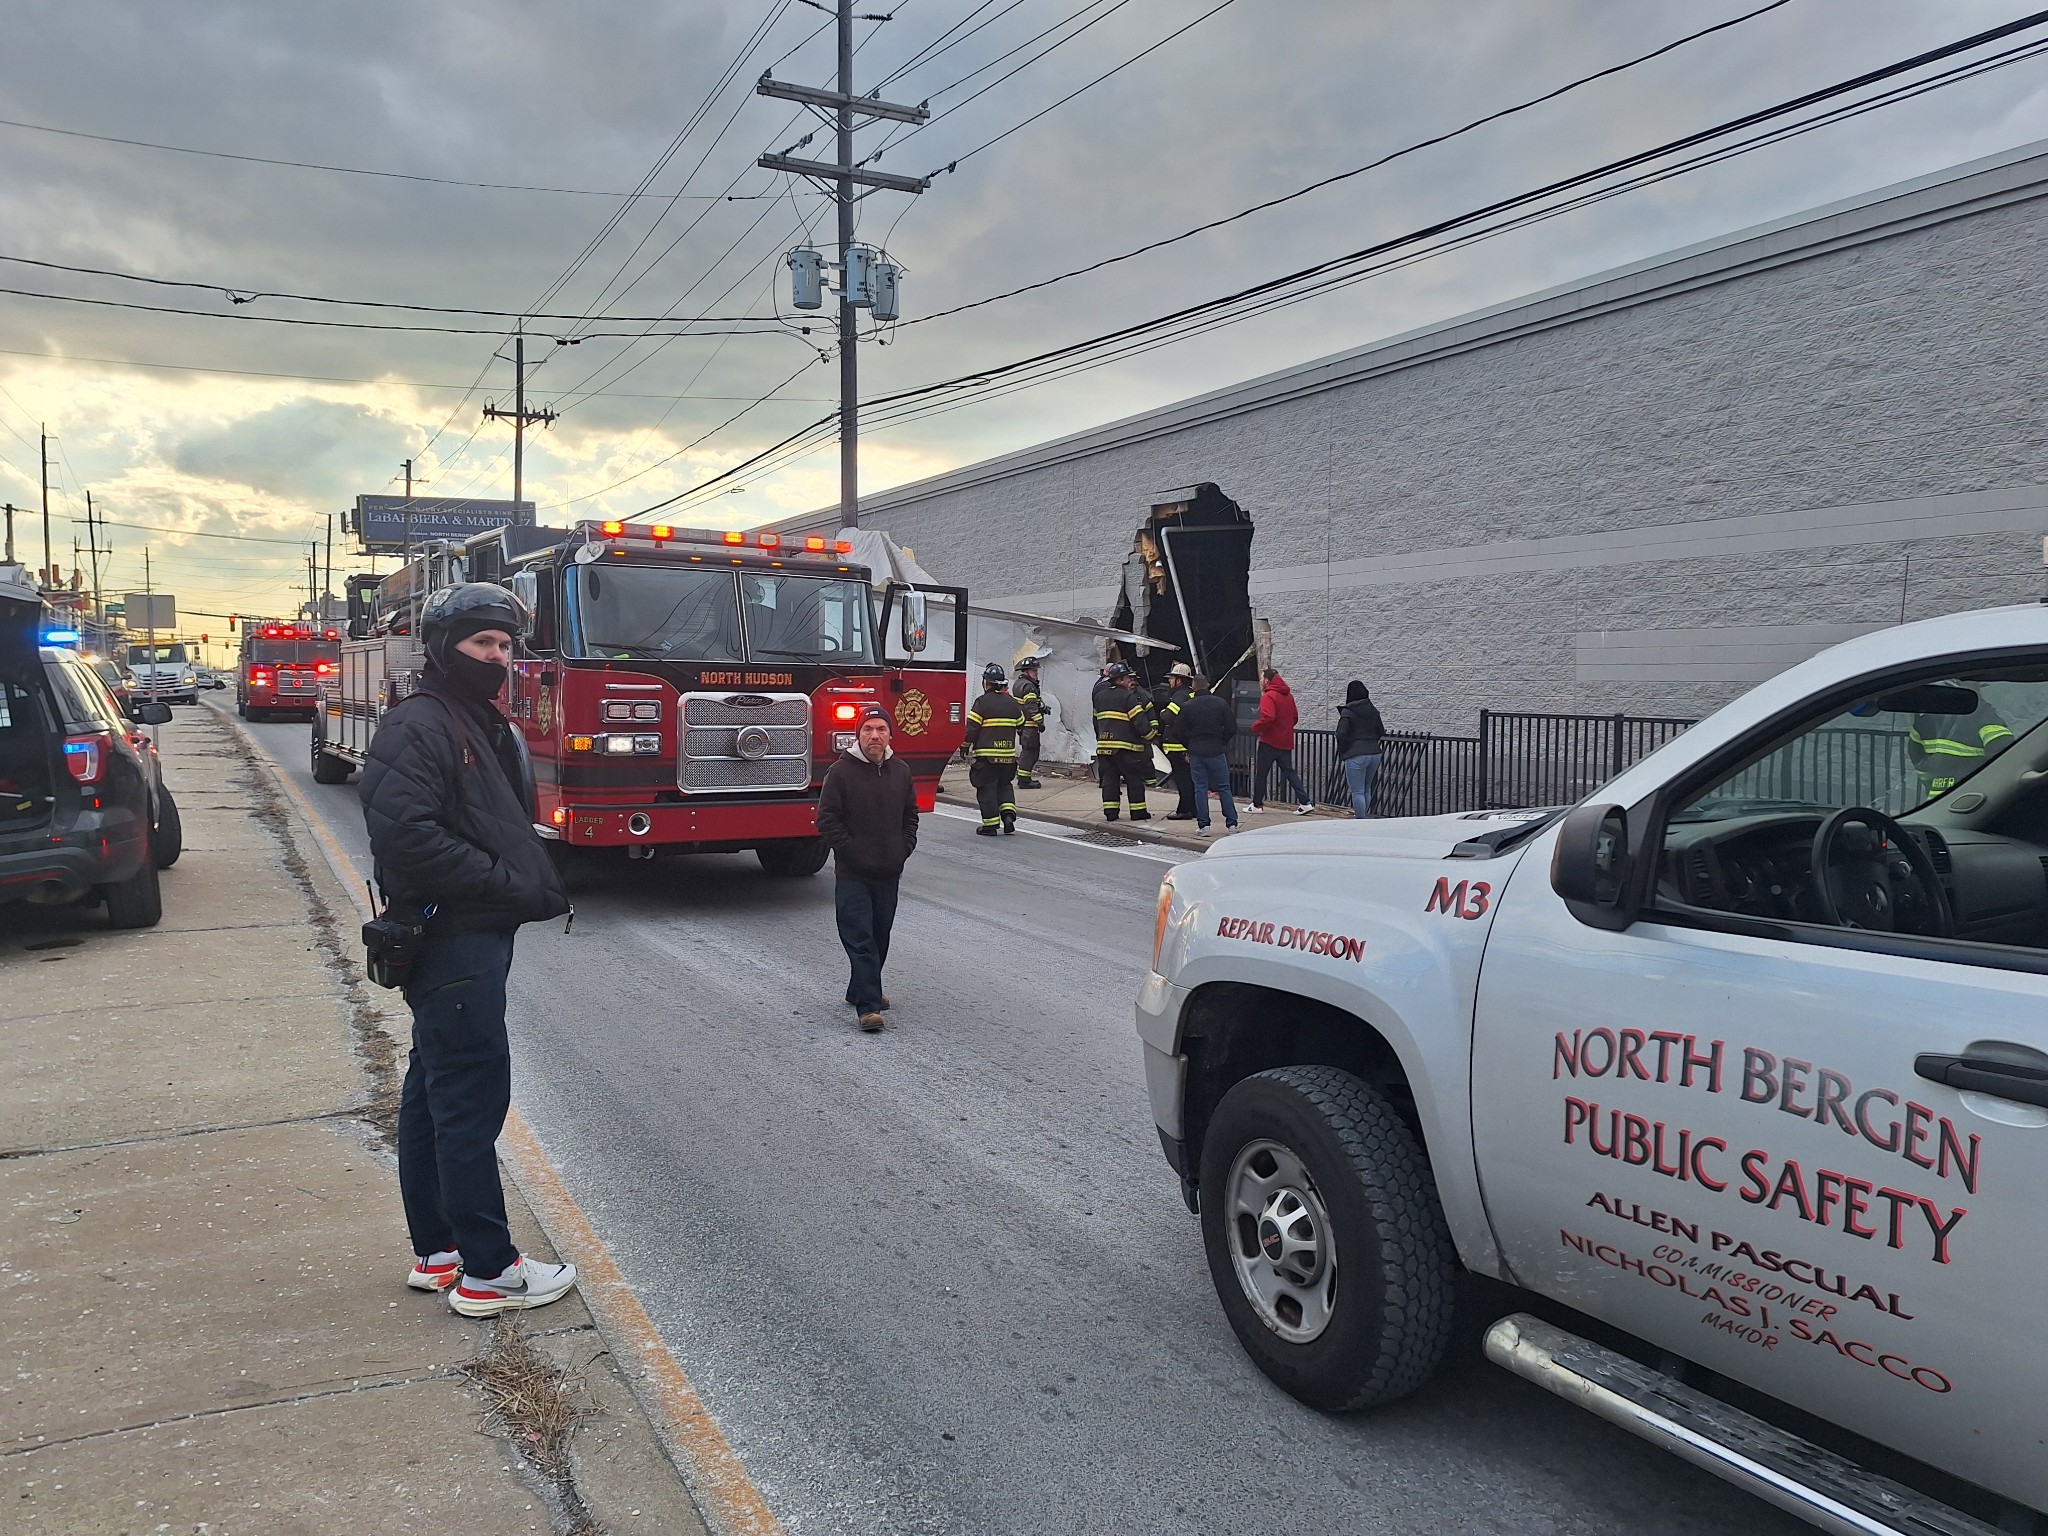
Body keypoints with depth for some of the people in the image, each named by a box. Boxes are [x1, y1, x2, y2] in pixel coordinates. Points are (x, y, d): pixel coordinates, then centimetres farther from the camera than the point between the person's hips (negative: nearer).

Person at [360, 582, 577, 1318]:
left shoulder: (486, 727, 16)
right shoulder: (418, 726, -14)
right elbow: (407, 835, -25)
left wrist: (539, 883, 2)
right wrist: (509, 886, -20)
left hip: (476, 936, 10)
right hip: (450, 941, -10)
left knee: (435, 1093, 15)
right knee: (472, 1098, -4)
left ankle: (437, 1253, 27)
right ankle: (487, 1272, 6)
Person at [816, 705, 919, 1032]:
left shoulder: (901, 771, 7)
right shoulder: (841, 771, -8)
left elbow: (910, 815, 17)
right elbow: (827, 820, -9)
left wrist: (904, 850, 5)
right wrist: (851, 852, -13)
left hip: (889, 872, 5)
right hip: (852, 874, -5)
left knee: (879, 937, 14)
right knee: (860, 938, -7)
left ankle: (861, 990, 31)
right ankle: (868, 1005, -7)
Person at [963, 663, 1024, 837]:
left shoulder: (982, 702, -10)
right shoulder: (1012, 703, 7)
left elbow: (972, 727, -11)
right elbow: (1021, 724, 21)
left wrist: (965, 746, 2)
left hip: (986, 754, -5)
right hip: (1008, 755, 5)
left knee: (987, 789, 2)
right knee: (1004, 785, 20)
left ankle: (990, 825, 1)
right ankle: (1008, 814, 3)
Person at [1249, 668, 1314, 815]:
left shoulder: (1268, 696, -15)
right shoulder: (1288, 696, 11)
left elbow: (1268, 718, -28)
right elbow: (1295, 717, 18)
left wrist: (1255, 727, -12)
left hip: (1269, 742, -7)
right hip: (1286, 742, 7)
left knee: (1261, 773, 6)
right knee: (1289, 772, 10)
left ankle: (1257, 804, 15)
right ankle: (1305, 802, 0)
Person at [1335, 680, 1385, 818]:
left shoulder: (1347, 712, -8)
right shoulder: (1373, 711, 9)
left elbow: (1341, 734, -16)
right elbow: (1381, 733, 14)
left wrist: (1342, 751, -2)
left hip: (1355, 756, -6)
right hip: (1374, 754, 6)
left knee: (1357, 792, 0)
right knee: (1366, 790, 21)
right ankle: (1365, 816, 30)